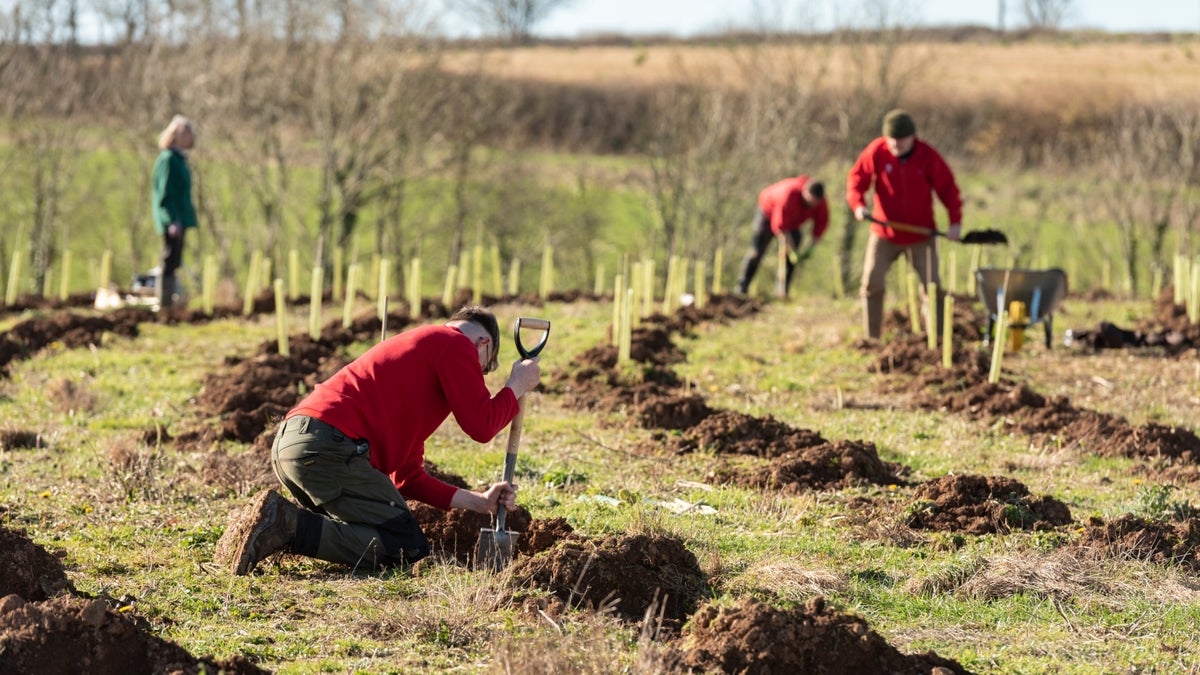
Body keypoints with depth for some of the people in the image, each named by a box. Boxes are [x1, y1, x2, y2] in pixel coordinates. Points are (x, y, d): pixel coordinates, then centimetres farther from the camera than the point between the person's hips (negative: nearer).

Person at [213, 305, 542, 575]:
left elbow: (408, 477, 33)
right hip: (328, 447, -10)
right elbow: (481, 426, -1)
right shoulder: (457, 344, 8)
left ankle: (276, 521, 4)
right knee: (408, 549, -8)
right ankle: (290, 525, -18)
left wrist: (477, 502, 29)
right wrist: (515, 388, 17)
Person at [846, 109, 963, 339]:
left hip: (921, 235, -1)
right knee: (871, 281, -6)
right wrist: (858, 204, -23)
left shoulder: (928, 156, -10)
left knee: (932, 285, -3)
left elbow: (947, 188, -4)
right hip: (884, 233, 1)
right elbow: (857, 178, -4)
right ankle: (872, 338, 4)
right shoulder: (876, 151, -9)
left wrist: (955, 221, -12)